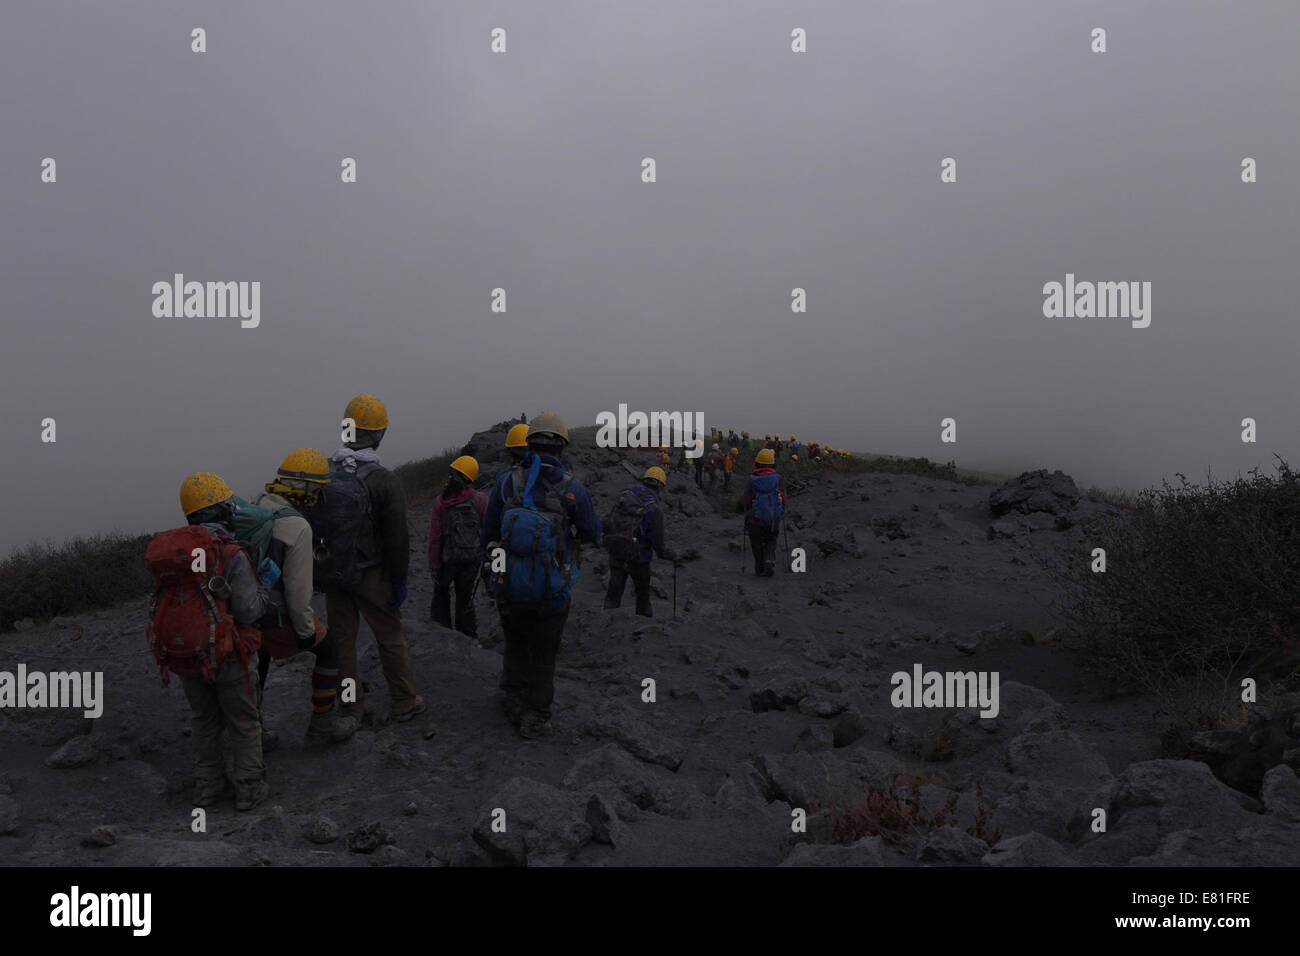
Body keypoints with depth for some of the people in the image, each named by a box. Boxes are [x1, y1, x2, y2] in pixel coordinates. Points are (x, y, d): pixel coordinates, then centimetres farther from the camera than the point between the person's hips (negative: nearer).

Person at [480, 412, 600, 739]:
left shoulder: (505, 483, -8)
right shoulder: (572, 489, -14)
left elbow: (487, 534, 1)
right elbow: (592, 535, -2)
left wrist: (489, 564, 18)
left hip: (509, 587, 2)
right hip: (552, 593, -1)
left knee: (515, 644, 26)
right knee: (543, 655, 15)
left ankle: (512, 700, 28)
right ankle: (535, 718, 23)